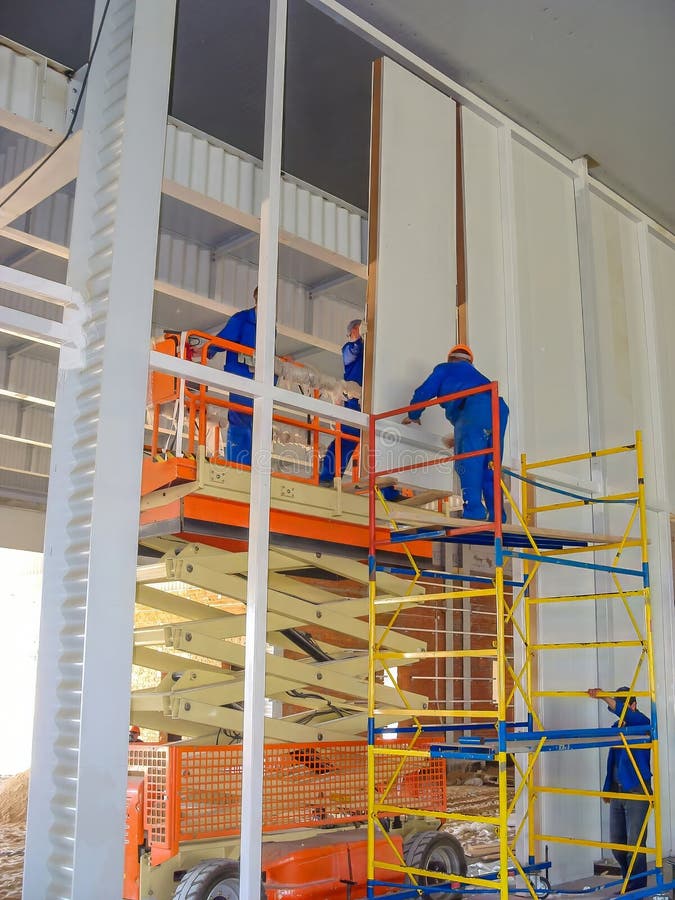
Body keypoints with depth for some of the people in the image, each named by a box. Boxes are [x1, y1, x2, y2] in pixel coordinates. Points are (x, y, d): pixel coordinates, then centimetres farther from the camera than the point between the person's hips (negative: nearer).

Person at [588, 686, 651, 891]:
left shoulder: (642, 723, -8)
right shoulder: (615, 728, 14)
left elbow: (628, 715, -31)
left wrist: (604, 697, -42)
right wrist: (607, 788, 17)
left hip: (637, 791, -7)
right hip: (617, 793, 7)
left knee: (635, 845, -6)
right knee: (617, 845, 12)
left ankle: (637, 890, 3)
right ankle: (629, 884, 28)